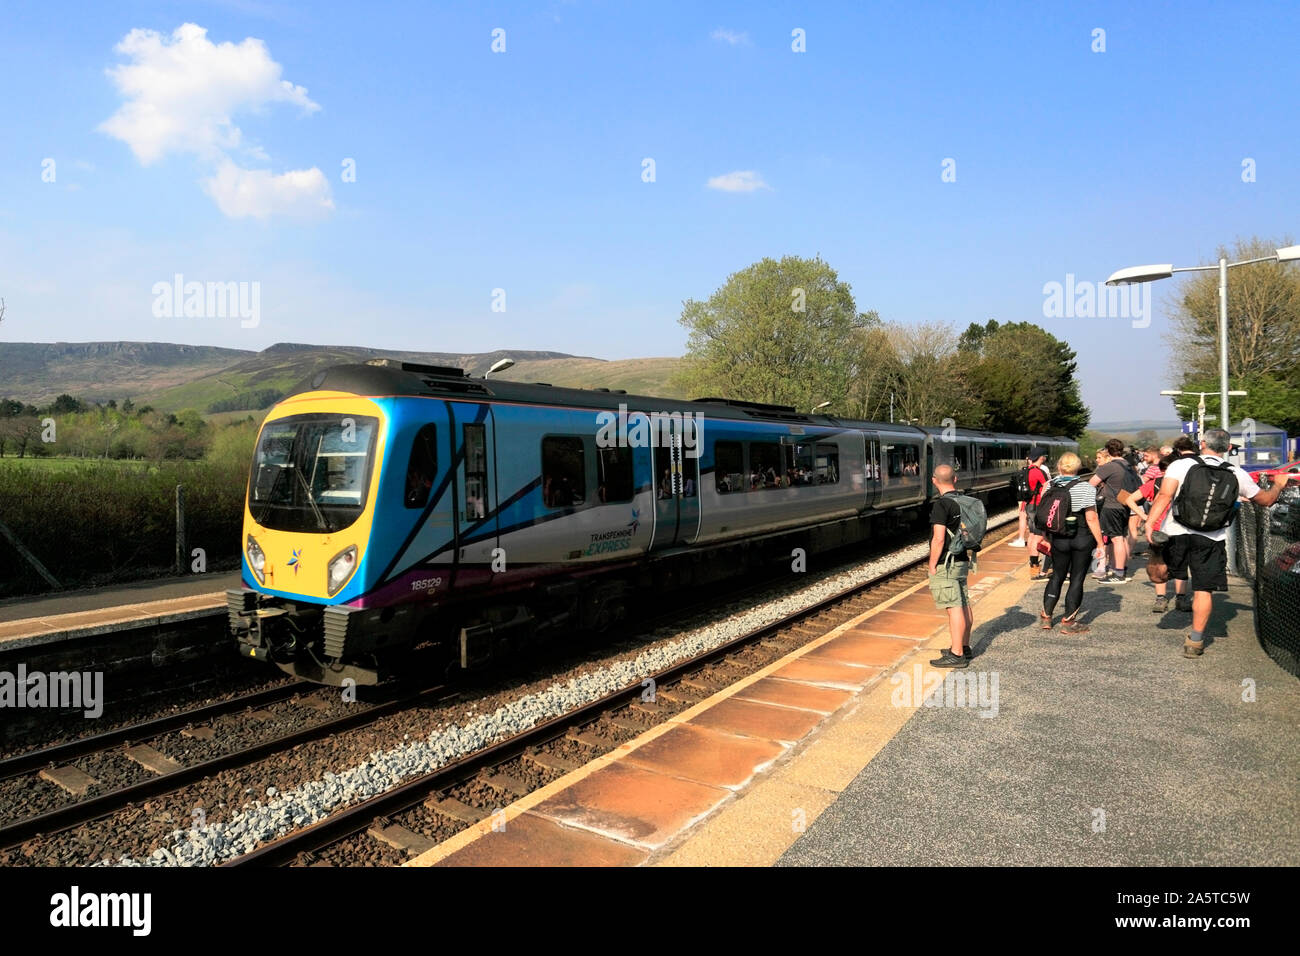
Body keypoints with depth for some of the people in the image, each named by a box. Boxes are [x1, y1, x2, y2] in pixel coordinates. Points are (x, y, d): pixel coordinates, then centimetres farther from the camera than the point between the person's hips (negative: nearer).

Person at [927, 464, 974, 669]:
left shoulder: (941, 504, -18)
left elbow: (939, 539, -22)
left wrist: (932, 566, -14)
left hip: (945, 565, -9)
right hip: (961, 561, 9)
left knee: (954, 608, -7)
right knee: (964, 605, 15)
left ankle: (956, 655, -4)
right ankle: (964, 648, 26)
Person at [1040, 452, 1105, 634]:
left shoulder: (1050, 486, 0)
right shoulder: (1085, 488, -12)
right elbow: (1091, 518, -14)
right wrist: (1100, 543, -7)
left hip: (1058, 539, 4)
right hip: (1082, 538, -3)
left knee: (1057, 576, 17)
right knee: (1077, 578, 4)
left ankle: (1046, 616, 18)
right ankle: (1068, 622, 8)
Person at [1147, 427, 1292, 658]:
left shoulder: (1181, 464, 1)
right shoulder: (1236, 474, 9)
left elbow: (1165, 495, -14)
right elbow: (1265, 500, 23)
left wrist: (1150, 522, -18)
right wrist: (1279, 484, 43)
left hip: (1176, 533, -2)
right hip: (1211, 538, 2)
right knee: (1204, 590, 6)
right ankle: (1195, 641, 9)